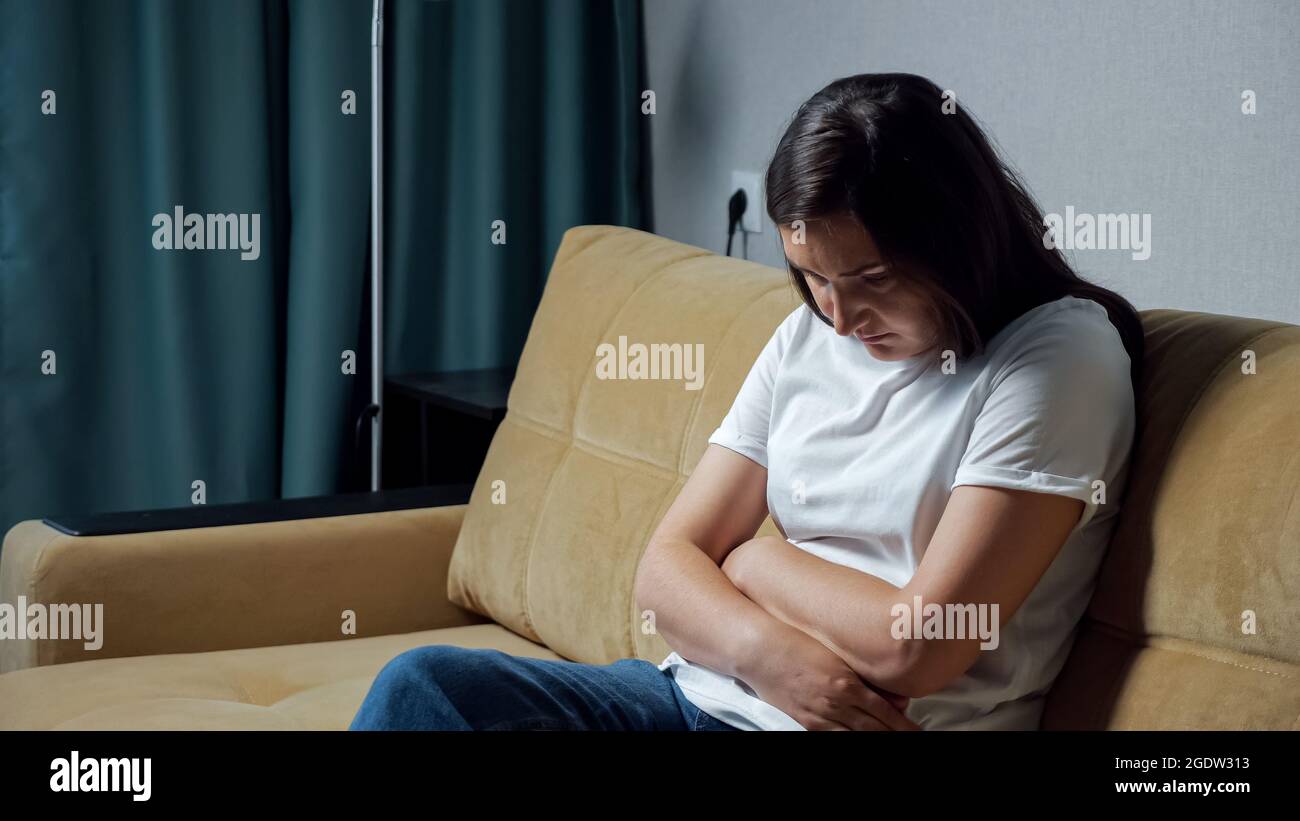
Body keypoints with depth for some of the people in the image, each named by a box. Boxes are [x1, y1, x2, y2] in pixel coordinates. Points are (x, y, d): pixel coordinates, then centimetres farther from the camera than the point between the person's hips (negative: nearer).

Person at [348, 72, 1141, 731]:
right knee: (425, 683, -16)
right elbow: (669, 565, 6)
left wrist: (750, 556, -1)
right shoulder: (807, 340, 10)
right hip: (709, 696, 7)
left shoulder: (1062, 355, -10)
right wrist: (764, 647, -16)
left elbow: (913, 648, -17)